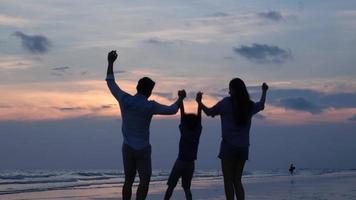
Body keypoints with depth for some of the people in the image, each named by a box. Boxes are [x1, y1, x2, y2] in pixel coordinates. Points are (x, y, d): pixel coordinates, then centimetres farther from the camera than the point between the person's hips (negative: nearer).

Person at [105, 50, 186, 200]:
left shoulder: (124, 99, -9)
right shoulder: (150, 106, -18)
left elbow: (110, 83, 5)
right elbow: (172, 110, -5)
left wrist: (110, 62, 14)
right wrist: (180, 98, 14)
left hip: (127, 147, 5)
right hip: (143, 149, -4)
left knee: (128, 180, 12)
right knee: (145, 181, 0)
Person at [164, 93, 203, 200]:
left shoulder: (184, 132, -10)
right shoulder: (197, 132, -4)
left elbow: (182, 115, -11)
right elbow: (199, 116, -2)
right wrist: (199, 101, -3)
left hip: (180, 162, -3)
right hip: (190, 164, 3)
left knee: (171, 186, 4)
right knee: (187, 188, 10)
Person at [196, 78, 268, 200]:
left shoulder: (226, 103, -7)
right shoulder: (249, 105, 7)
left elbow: (209, 112, 3)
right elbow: (261, 106, 29)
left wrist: (199, 102, 19)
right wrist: (264, 92, 46)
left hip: (229, 146, -5)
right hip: (243, 148, 5)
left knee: (228, 181, -1)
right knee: (237, 180, 13)